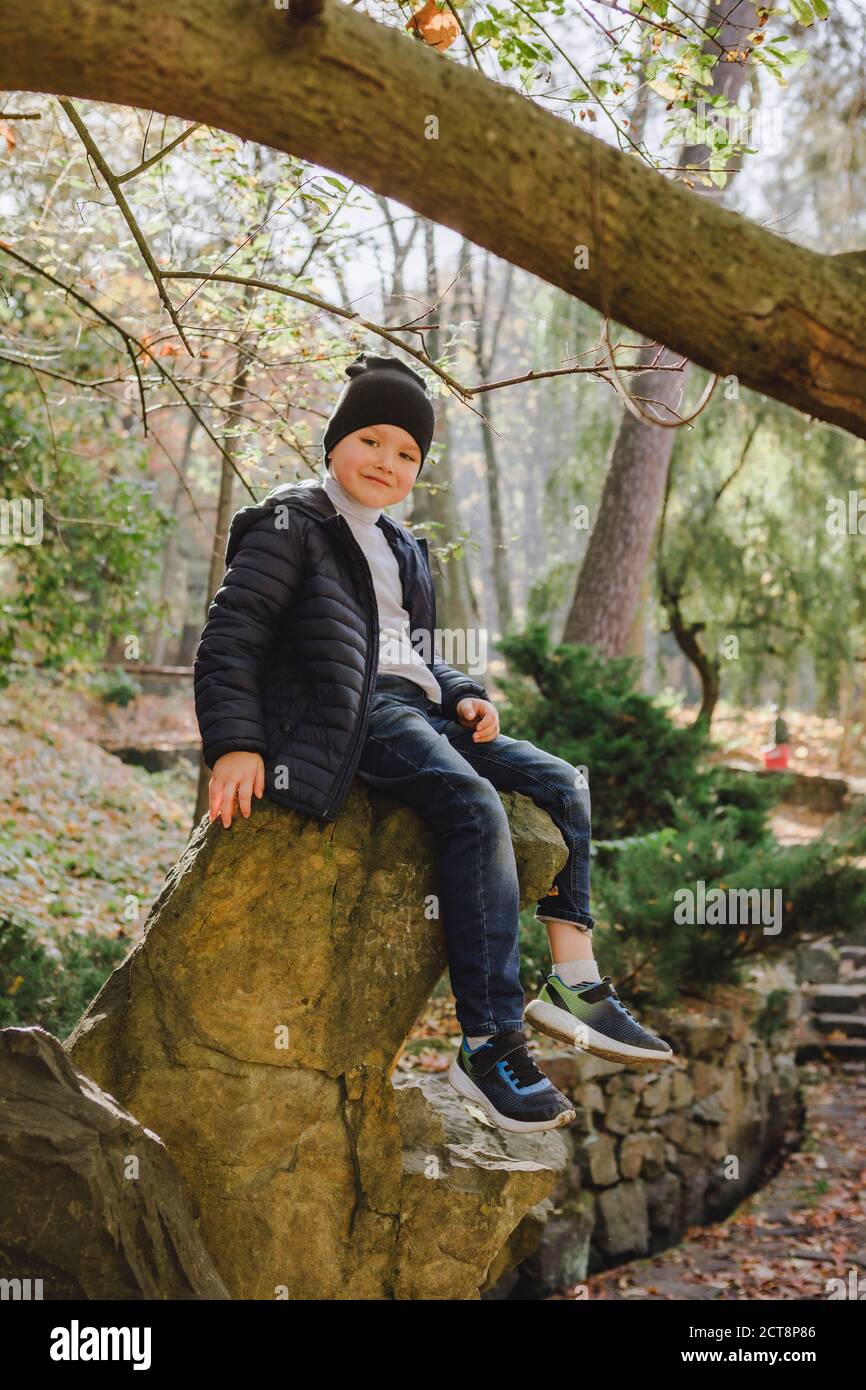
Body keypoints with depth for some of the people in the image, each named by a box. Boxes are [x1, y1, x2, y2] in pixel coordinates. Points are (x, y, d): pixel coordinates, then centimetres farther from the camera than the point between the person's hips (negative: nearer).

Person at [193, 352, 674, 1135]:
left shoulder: (401, 548, 26)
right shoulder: (292, 525, 0)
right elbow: (230, 636, -9)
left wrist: (462, 695, 9)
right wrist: (234, 742, -22)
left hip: (415, 708, 9)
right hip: (351, 715, -9)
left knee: (561, 784, -1)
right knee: (476, 807, -31)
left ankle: (574, 984, -4)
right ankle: (491, 1046, -33)